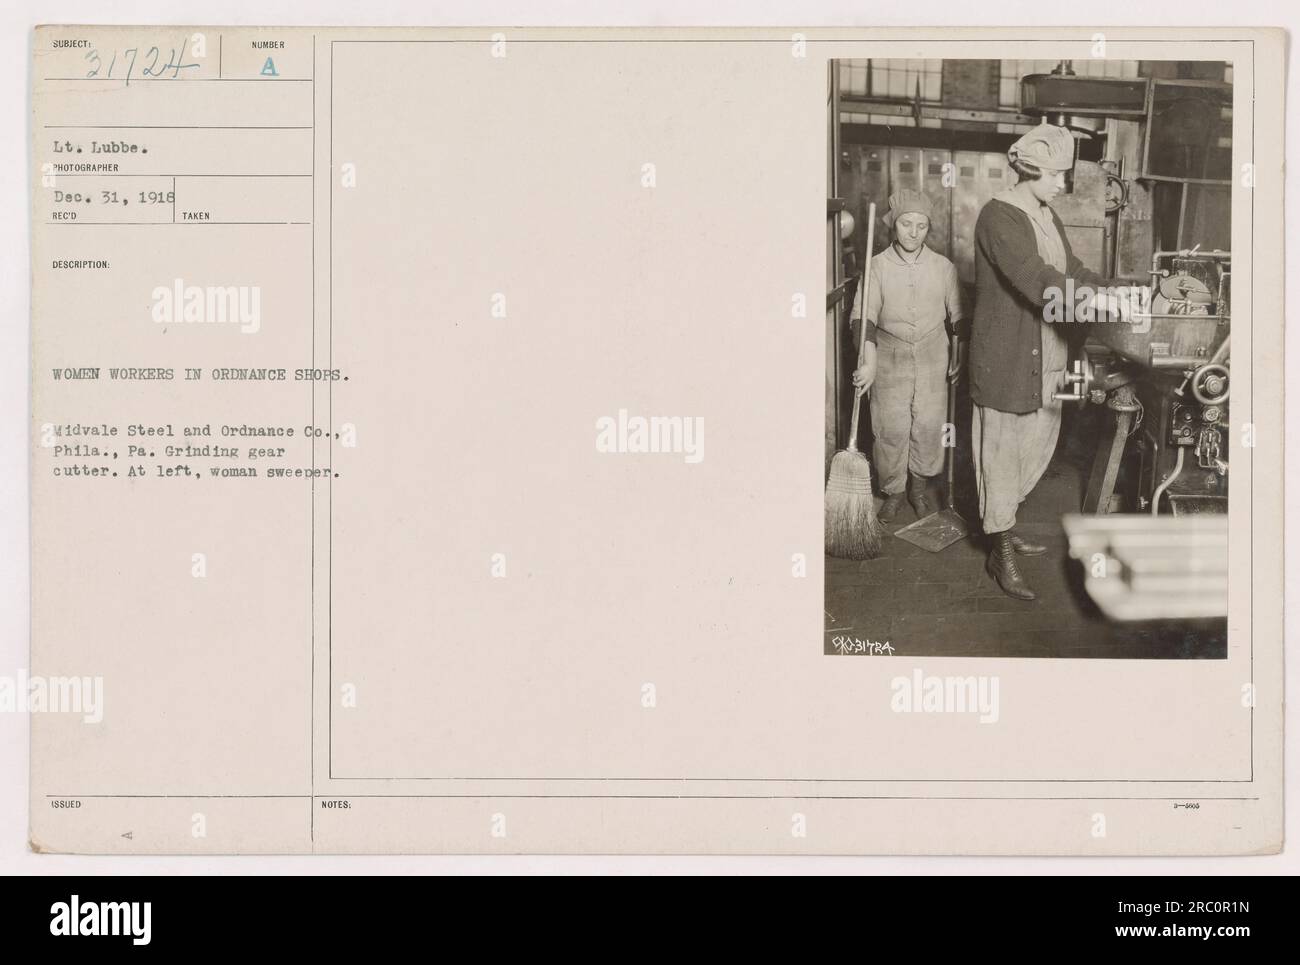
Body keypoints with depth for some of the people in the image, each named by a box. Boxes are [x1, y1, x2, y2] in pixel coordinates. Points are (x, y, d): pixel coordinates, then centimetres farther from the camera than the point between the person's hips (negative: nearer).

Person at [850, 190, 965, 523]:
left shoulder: (944, 267, -2)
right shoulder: (878, 266, -7)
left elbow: (957, 316, 8)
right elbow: (865, 315, -16)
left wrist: (957, 356, 10)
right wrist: (868, 361, -27)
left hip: (932, 357, 1)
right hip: (890, 355, -1)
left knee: (929, 424, 1)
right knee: (891, 428, 0)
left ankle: (920, 484, 22)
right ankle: (893, 490, 18)